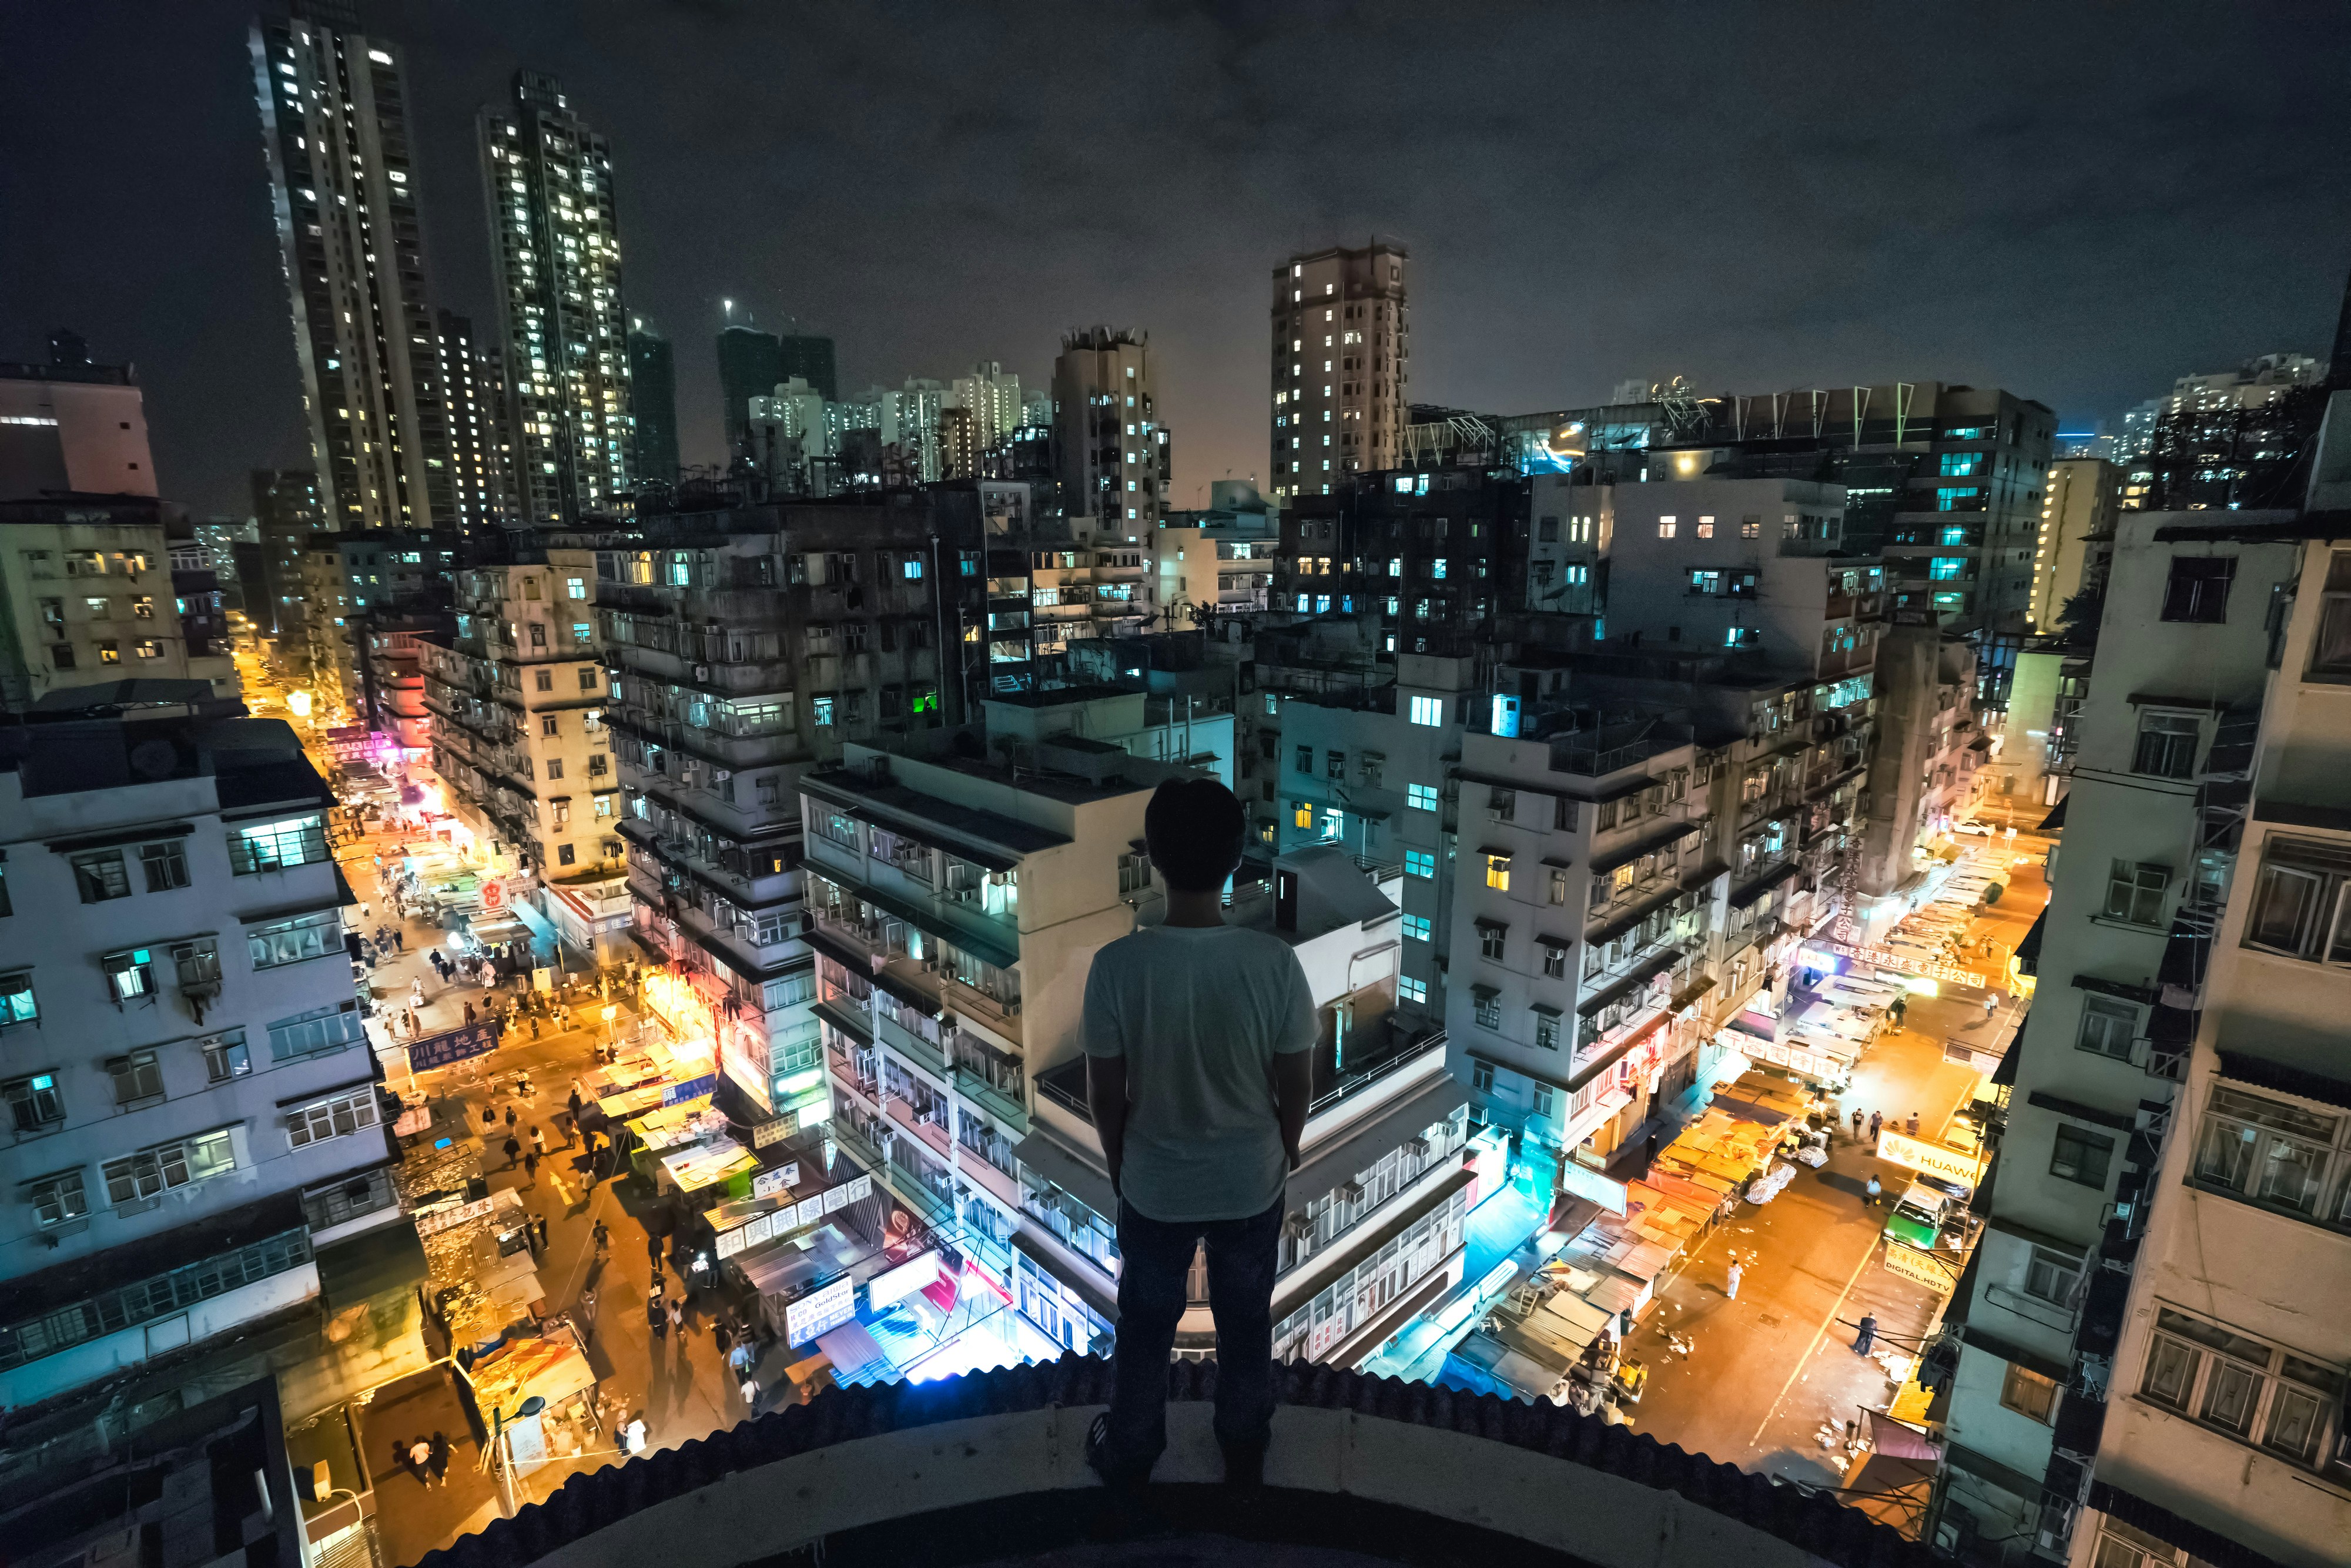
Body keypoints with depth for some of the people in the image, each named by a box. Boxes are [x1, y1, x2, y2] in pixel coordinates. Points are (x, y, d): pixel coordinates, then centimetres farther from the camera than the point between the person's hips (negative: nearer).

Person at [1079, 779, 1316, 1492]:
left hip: (1154, 1186, 0)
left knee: (1146, 1322, 25)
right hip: (1252, 1182, 1)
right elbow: (1296, 1084, -11)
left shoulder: (1117, 965, -26)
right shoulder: (1275, 962, -25)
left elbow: (1105, 1093, -12)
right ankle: (1244, 1451, 50)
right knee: (1246, 1321, 26)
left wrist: (1118, 1163, 7)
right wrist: (1285, 1146, 10)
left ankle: (1128, 1452, 49)